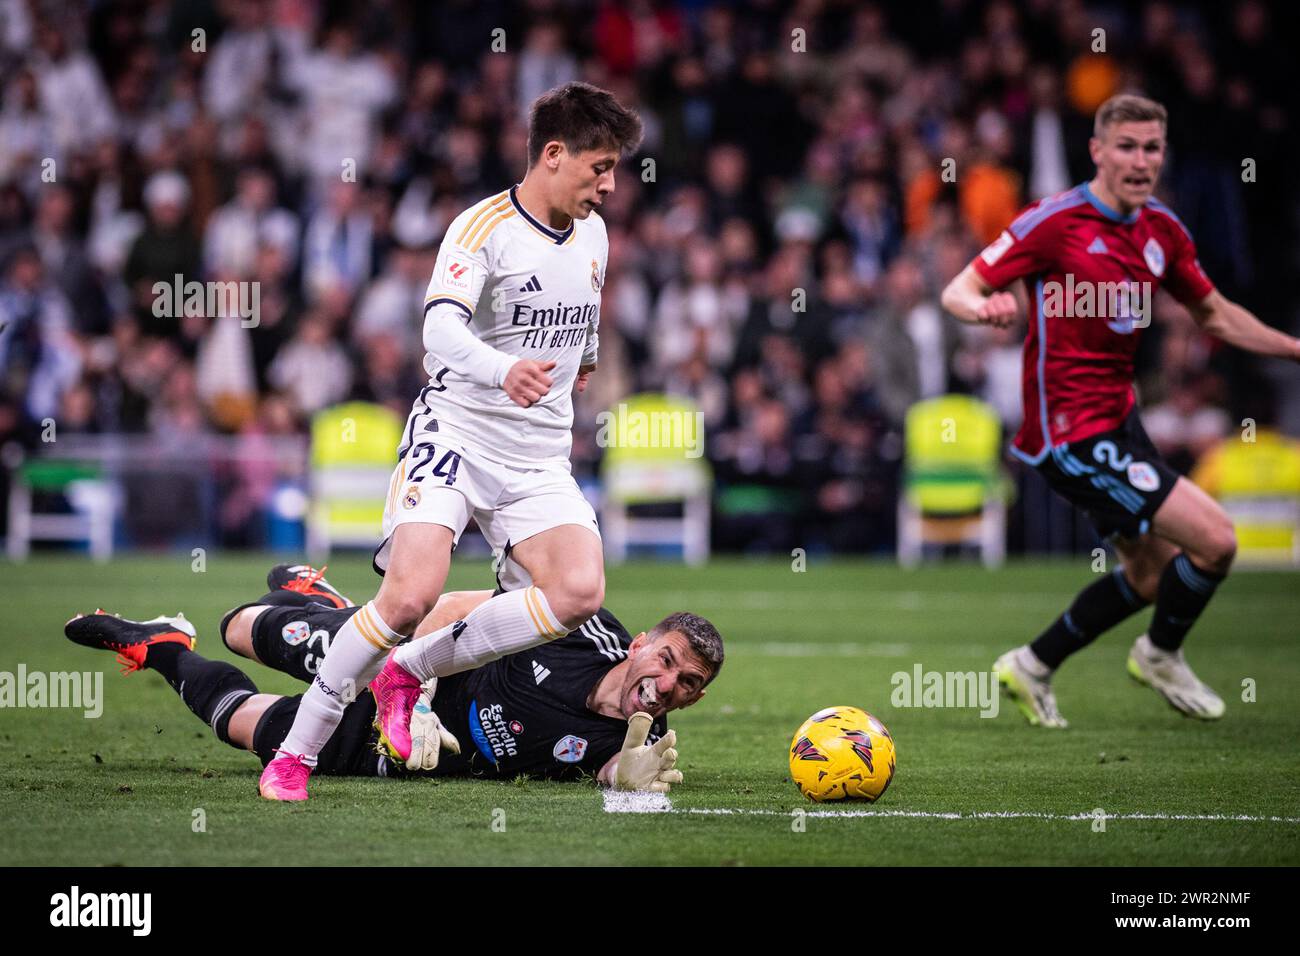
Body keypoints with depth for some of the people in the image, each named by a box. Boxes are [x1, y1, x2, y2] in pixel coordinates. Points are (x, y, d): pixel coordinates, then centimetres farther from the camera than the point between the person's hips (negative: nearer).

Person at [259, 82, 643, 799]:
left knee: (581, 593, -18)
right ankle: (295, 752, -7)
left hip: (538, 458, 6)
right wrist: (504, 370, -47)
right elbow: (441, 329, -30)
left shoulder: (592, 234, 9)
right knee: (413, 593, -24)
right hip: (454, 436, -6)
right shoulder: (483, 228, -13)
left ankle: (411, 670, 0)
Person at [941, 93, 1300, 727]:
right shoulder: (1056, 222, -16)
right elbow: (957, 291, -15)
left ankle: (1034, 666, 31)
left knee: (1153, 572, 18)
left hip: (1117, 419, 9)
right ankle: (1161, 655, 15)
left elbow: (1214, 314, 20)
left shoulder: (1163, 231, 5)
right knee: (1214, 540, -12)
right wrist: (983, 307, -38)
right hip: (1071, 431, -9)